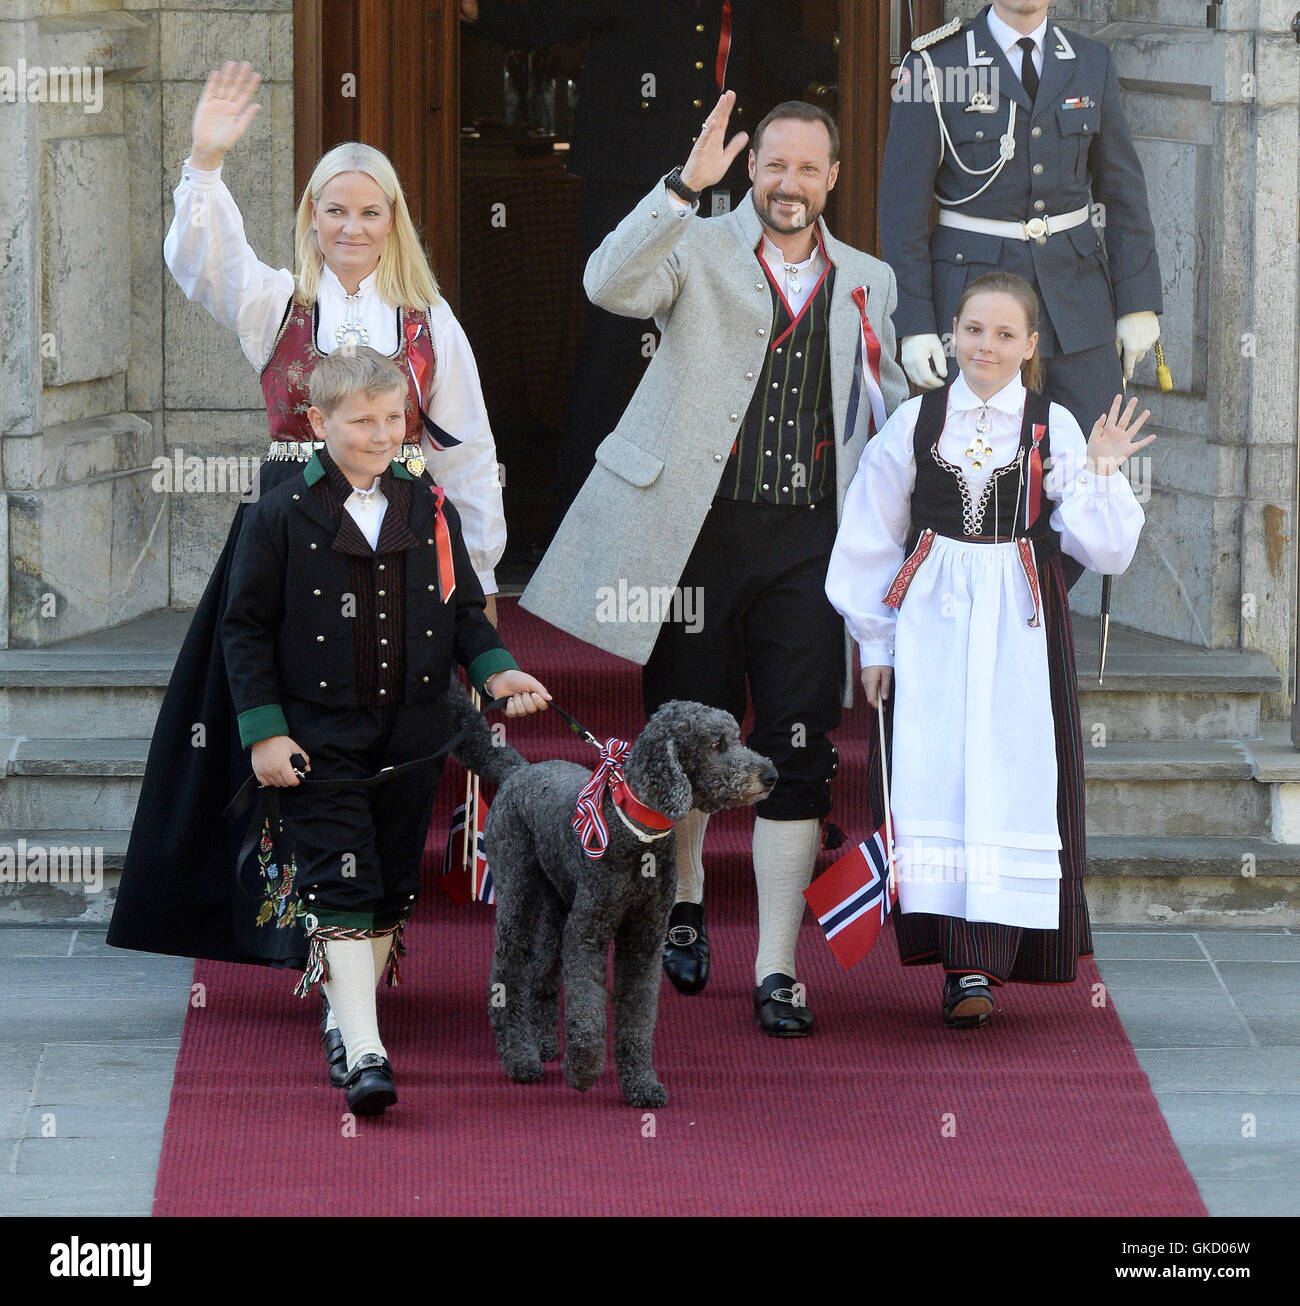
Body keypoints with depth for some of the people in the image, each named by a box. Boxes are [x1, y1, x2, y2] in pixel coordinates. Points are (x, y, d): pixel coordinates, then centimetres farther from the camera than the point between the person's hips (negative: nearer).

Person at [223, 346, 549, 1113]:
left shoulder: (432, 513, 8)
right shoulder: (282, 518, -3)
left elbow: (465, 610, 16)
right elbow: (247, 627, -2)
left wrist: (496, 670, -4)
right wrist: (265, 732, -8)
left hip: (411, 737, 4)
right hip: (319, 740, -4)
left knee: (391, 892, 10)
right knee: (341, 889, -11)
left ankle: (346, 1017, 26)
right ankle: (365, 1054, -16)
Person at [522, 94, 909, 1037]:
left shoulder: (867, 284, 15)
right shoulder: (698, 254, 2)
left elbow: (894, 407, 26)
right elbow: (611, 284, -19)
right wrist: (685, 187, -28)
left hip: (808, 542, 2)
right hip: (699, 531, -2)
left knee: (798, 755, -5)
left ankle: (777, 970, 0)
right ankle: (686, 899, 37)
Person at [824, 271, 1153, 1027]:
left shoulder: (1052, 427, 2)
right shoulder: (917, 423, 5)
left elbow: (1107, 550, -1)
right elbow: (872, 540, 11)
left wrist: (1100, 474, -15)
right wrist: (875, 644, 9)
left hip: (1021, 626, -1)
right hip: (934, 622, 1)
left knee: (1014, 780, -7)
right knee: (939, 781, -8)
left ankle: (993, 950, -3)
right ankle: (967, 963, -5)